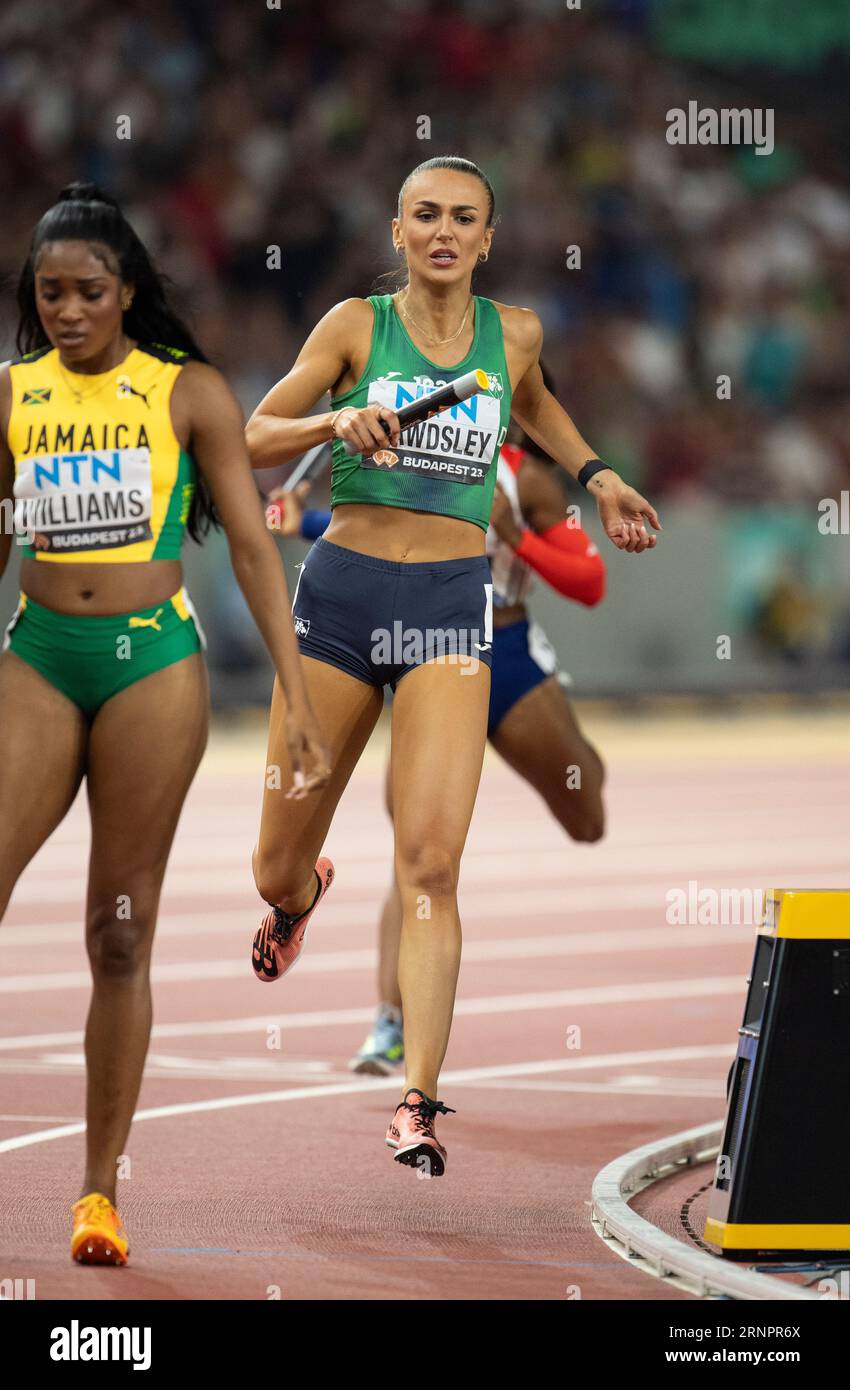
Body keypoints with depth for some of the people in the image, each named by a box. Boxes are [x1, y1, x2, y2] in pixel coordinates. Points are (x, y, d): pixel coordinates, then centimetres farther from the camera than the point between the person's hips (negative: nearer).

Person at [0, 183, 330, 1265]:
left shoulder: (189, 394, 2)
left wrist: (295, 695, -4)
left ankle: (100, 1189, 7)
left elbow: (250, 543, 2)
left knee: (121, 936, 1)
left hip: (153, 661, -2)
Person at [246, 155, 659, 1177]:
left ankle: (418, 1104, -17)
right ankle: (302, 896, 48)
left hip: (451, 603, 0)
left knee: (430, 863, -16)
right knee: (277, 872, 9)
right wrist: (336, 420, -18)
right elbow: (253, 440, 0)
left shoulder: (514, 333, 8)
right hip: (343, 591, 0)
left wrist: (594, 476, 21)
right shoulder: (357, 324, 1)